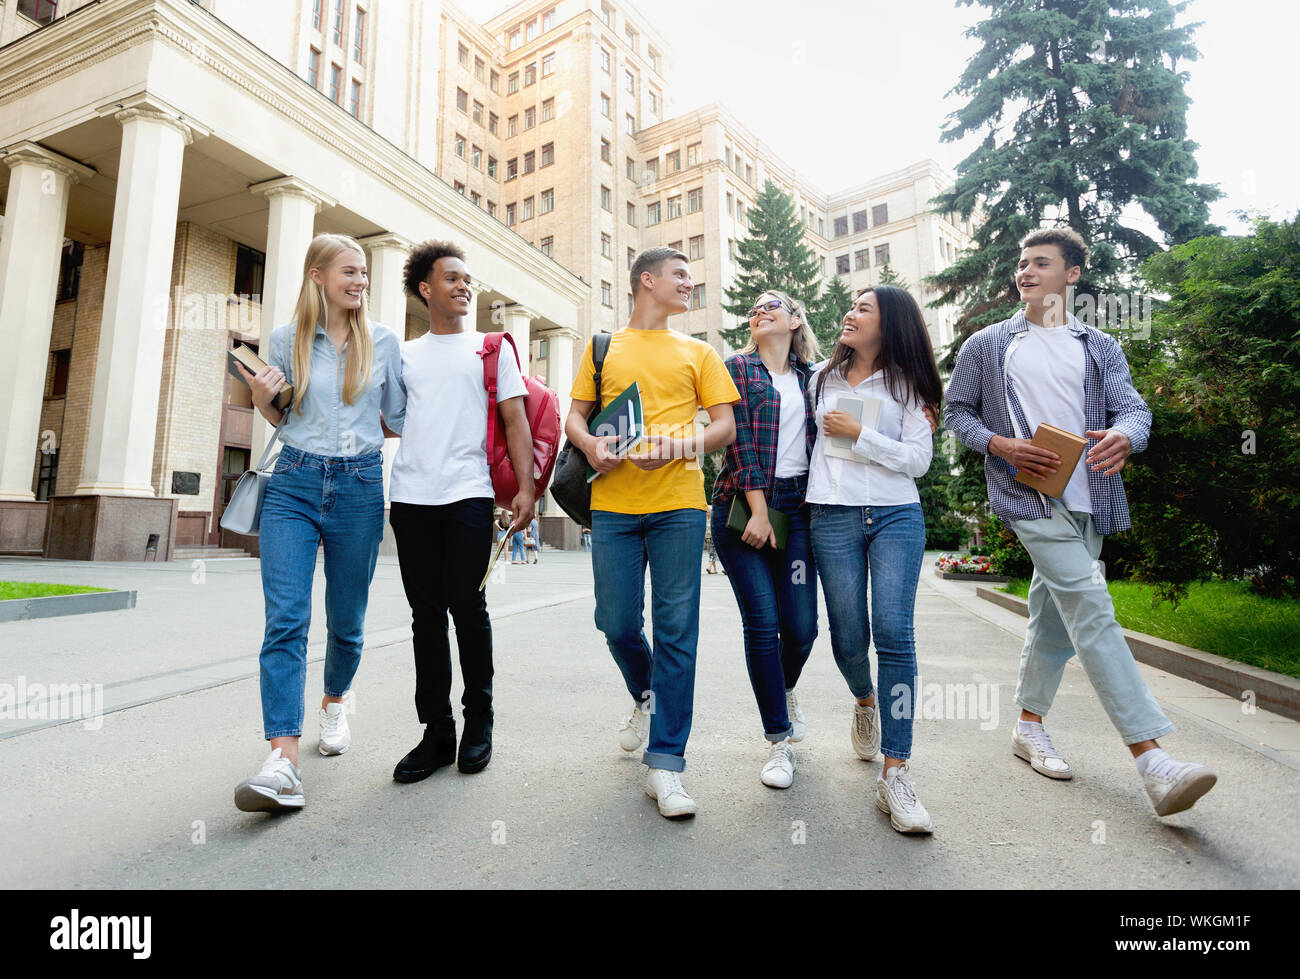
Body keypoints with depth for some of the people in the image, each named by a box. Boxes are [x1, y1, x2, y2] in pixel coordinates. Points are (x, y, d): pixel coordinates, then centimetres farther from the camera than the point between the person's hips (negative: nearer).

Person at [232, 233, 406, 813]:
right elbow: (282, 421, 17)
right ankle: (283, 762, -14)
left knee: (346, 621, 10)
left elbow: (398, 418, 14)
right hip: (294, 484, 0)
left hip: (360, 487, 1)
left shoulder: (383, 341, 8)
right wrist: (261, 400, -2)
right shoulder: (285, 340, 8)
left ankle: (334, 702, 38)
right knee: (285, 620, -13)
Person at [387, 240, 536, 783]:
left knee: (467, 607, -5)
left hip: (468, 495, -3)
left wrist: (526, 486, -7)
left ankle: (479, 722, 14)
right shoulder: (404, 355, 18)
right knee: (427, 615, 5)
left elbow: (515, 419, 4)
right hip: (411, 497, 3)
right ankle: (437, 733, 14)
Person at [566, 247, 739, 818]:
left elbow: (726, 427, 9)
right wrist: (589, 443, -9)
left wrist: (679, 446, -11)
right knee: (617, 624, 4)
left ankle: (664, 764, 4)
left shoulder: (698, 353, 16)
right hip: (613, 503, 1)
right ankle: (647, 699, 37)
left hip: (678, 503, -1)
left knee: (676, 630, -4)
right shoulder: (603, 347, 18)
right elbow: (575, 415, 15)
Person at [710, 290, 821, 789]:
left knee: (801, 625, -2)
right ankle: (779, 739, 9)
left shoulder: (812, 376, 16)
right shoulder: (737, 367, 7)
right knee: (762, 622, -6)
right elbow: (740, 438, -4)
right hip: (742, 503, -2)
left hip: (796, 505, 3)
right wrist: (758, 510, -12)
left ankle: (785, 688, 33)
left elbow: (822, 439, 17)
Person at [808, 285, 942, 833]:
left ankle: (894, 777, -9)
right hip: (834, 518, 2)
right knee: (849, 638, 1)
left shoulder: (906, 385, 7)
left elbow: (918, 459, -2)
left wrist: (860, 435, -10)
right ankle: (865, 704, 37)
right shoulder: (823, 378, 14)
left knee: (894, 633, -13)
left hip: (897, 516, -2)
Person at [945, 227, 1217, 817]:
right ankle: (1151, 758, -16)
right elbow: (957, 411, 7)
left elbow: (1133, 408, 4)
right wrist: (1001, 446, -12)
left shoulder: (1099, 347, 15)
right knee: (1091, 609, -16)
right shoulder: (986, 345, 9)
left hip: (1087, 501, 4)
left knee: (1056, 615, 11)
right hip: (1030, 497, -4)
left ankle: (1029, 726, 26)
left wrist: (1123, 437, -21)